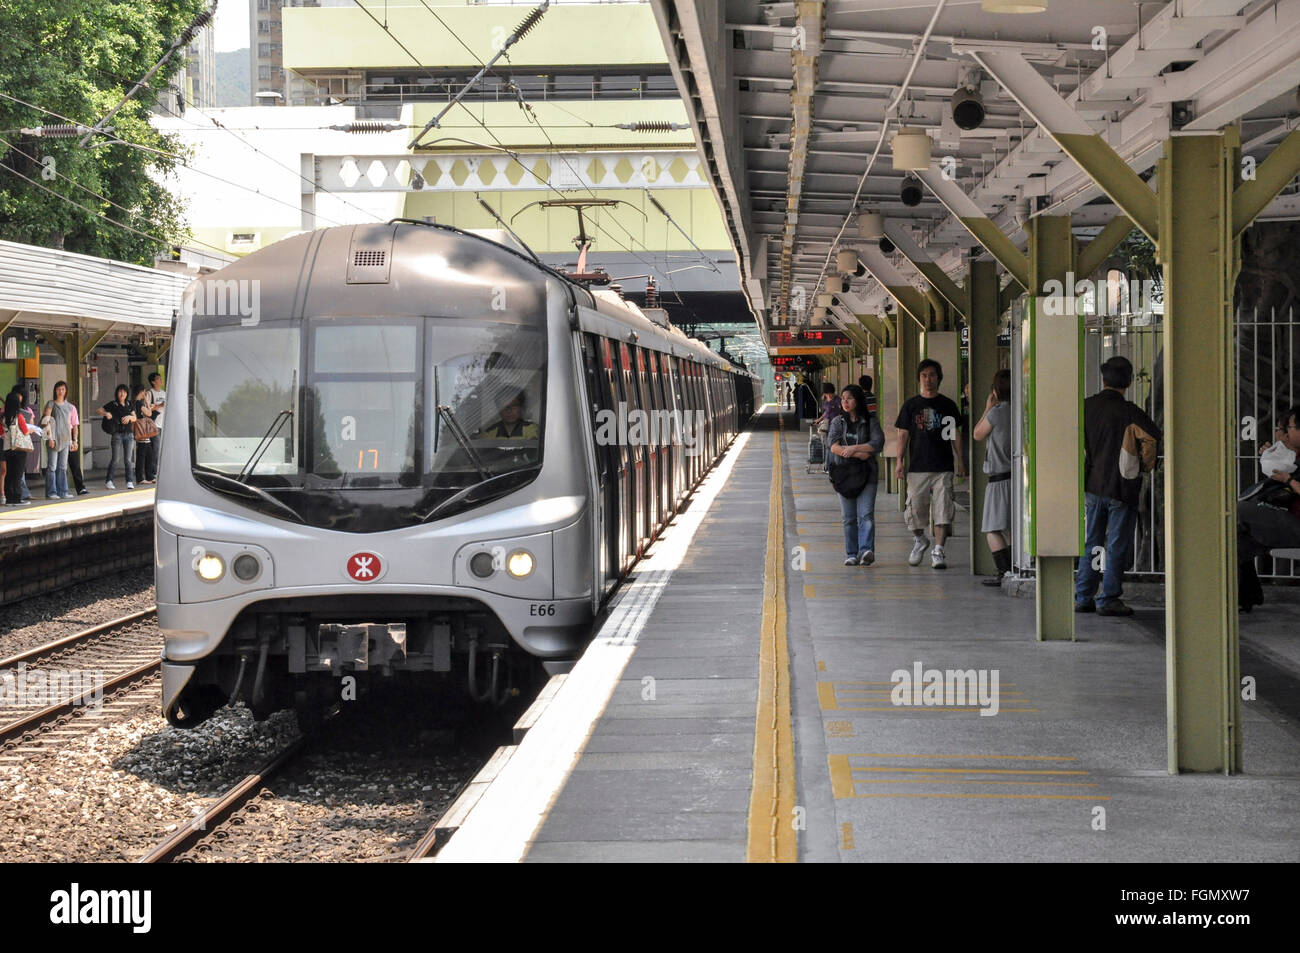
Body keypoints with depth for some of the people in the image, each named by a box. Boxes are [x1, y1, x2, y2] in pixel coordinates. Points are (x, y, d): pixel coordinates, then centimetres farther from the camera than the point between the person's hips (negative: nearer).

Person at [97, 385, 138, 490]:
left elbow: (134, 418, 12)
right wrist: (106, 413, -20)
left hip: (129, 434, 3)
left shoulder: (129, 404, 11)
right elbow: (99, 411, 0)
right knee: (115, 458, -5)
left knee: (128, 459, 1)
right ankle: (109, 480, 5)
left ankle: (129, 481, 5)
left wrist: (129, 417, -10)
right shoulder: (112, 404, 0)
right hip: (117, 434, -3)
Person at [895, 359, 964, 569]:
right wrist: (900, 461, -1)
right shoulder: (911, 405, 7)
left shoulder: (948, 405, 7)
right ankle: (919, 540, 29)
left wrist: (960, 461, 5)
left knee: (942, 510, -6)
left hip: (943, 466, -1)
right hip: (918, 466, 1)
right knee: (916, 506, 4)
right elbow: (903, 435, 7)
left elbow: (955, 435, 10)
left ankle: (938, 551, -3)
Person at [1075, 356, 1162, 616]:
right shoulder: (1128, 411, -14)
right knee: (1117, 545, 2)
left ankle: (1083, 597, 14)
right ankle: (1108, 599, 1)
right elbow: (1154, 437, -12)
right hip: (1121, 487, -5)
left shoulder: (1086, 407, 1)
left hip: (1092, 485, 5)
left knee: (1091, 542, 13)